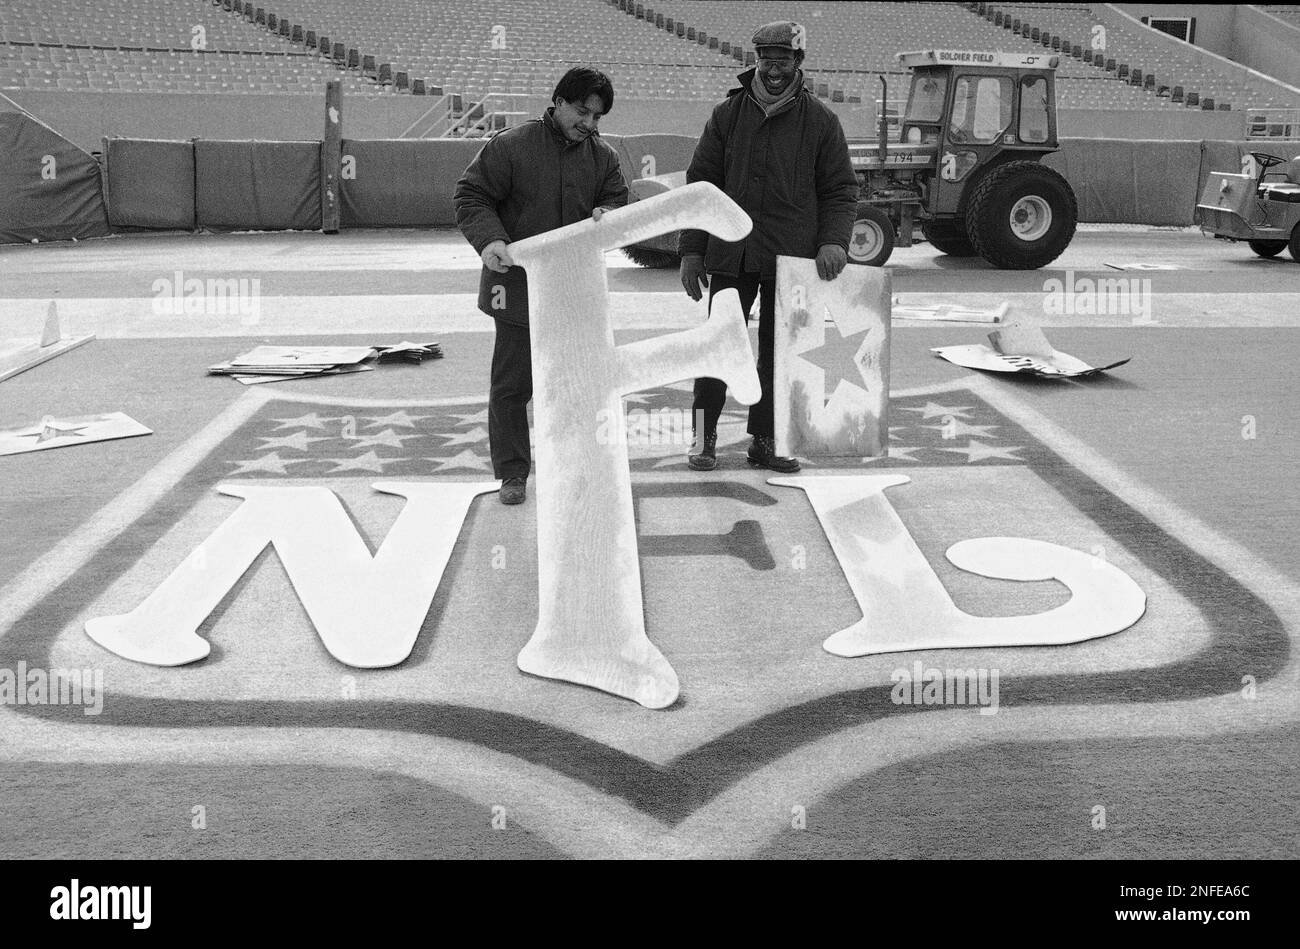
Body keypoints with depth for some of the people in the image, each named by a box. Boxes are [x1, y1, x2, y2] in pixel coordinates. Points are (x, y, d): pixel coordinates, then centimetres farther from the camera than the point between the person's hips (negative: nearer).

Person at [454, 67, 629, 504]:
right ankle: (512, 472, 15)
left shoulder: (604, 157, 6)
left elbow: (618, 201, 12)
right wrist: (489, 239, -24)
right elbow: (470, 197, -6)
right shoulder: (510, 147, -8)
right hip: (518, 286, -4)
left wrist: (606, 215, -13)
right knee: (511, 385, 2)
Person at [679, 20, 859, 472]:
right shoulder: (728, 114, 6)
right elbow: (701, 183, 7)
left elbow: (840, 189, 7)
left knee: (779, 350, 7)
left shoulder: (821, 121, 4)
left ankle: (765, 439, 18)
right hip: (731, 254, 0)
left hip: (793, 258, 0)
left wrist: (834, 240, -10)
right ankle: (704, 436, 13)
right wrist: (692, 250, 2)